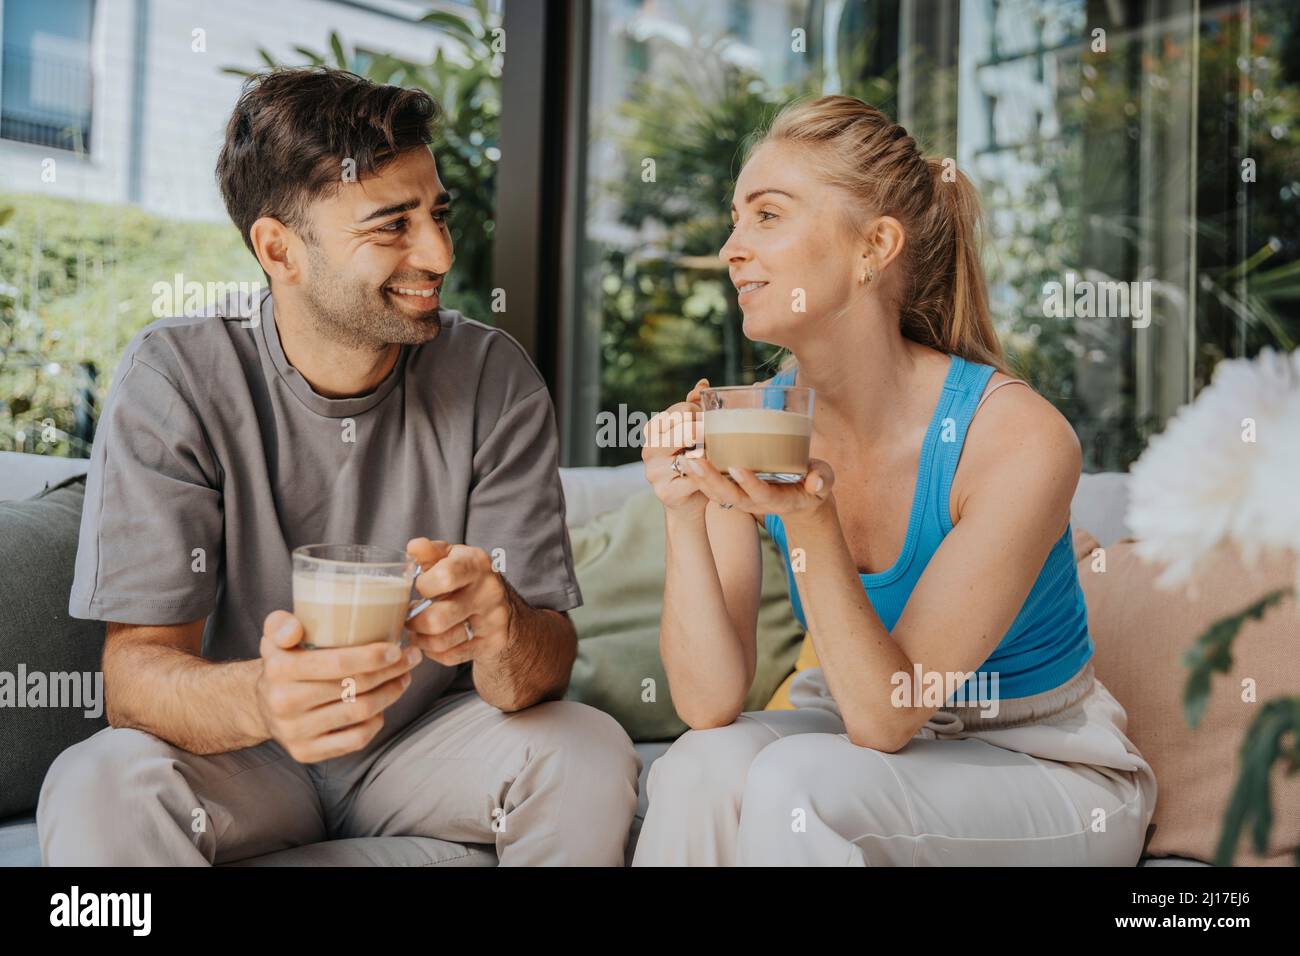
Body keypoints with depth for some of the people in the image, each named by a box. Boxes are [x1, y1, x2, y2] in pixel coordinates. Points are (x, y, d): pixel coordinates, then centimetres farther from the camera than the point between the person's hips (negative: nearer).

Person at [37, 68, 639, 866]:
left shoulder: (494, 380, -11)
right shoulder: (175, 380, -15)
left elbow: (547, 662, -15)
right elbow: (137, 670, -19)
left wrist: (501, 631, -41)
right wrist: (260, 698, -44)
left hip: (424, 742, 2)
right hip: (241, 757, -1)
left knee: (590, 754, -25)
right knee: (101, 786, -31)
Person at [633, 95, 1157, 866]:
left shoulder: (1020, 438, -24)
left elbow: (885, 716, -22)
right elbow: (711, 705, -14)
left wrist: (809, 521, -36)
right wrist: (684, 515, -29)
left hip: (1047, 769, -4)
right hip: (859, 739, 4)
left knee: (794, 782, -30)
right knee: (702, 768, -26)